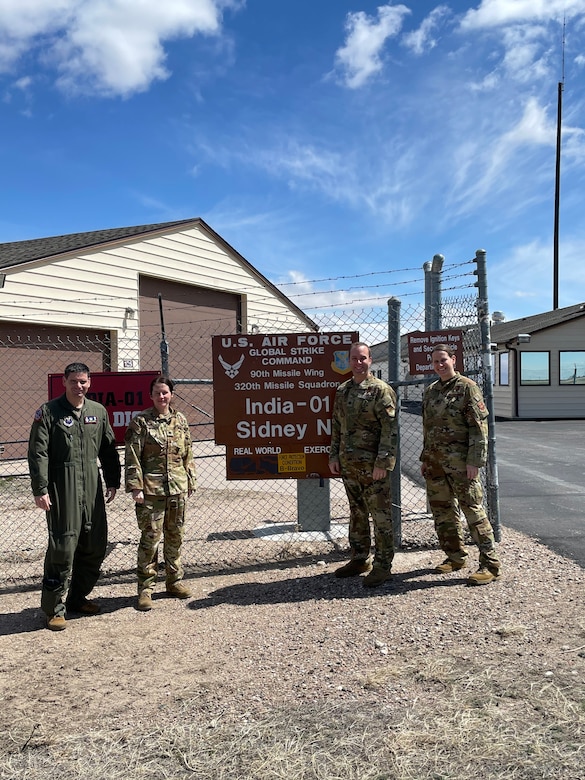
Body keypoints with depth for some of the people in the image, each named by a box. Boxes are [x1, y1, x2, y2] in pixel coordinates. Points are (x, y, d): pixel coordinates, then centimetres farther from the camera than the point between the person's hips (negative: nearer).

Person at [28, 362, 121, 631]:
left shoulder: (98, 411, 10)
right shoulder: (48, 412, -4)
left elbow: (108, 450, 16)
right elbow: (38, 454, -8)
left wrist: (112, 482, 14)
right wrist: (40, 489, -13)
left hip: (92, 488, 5)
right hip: (61, 489, -5)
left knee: (94, 546, 10)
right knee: (63, 547, -5)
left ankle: (77, 597, 27)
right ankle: (55, 608, 8)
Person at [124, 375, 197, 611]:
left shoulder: (180, 420, 9)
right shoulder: (141, 422, -5)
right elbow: (133, 457, -7)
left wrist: (191, 481, 12)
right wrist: (135, 487, -12)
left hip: (178, 488, 5)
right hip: (151, 490, -5)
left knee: (175, 536, 13)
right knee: (150, 538, -2)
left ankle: (174, 581, 28)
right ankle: (145, 588, 10)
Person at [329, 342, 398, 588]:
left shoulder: (381, 390, -8)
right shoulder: (342, 391, 12)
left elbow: (390, 430, -13)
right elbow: (336, 427, 17)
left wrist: (382, 463, -18)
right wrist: (334, 456, 11)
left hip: (373, 465, -6)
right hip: (348, 464, 7)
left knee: (381, 516, 1)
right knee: (357, 514, 16)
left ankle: (382, 565, 10)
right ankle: (360, 559, 28)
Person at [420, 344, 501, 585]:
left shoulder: (467, 387, -6)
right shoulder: (430, 391, 14)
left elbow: (479, 426, -10)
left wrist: (474, 461, -16)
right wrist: (425, 458, 17)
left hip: (459, 461, -7)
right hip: (435, 461, 7)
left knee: (473, 510, -5)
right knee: (442, 510, 12)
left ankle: (490, 564, 3)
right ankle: (455, 557, 27)